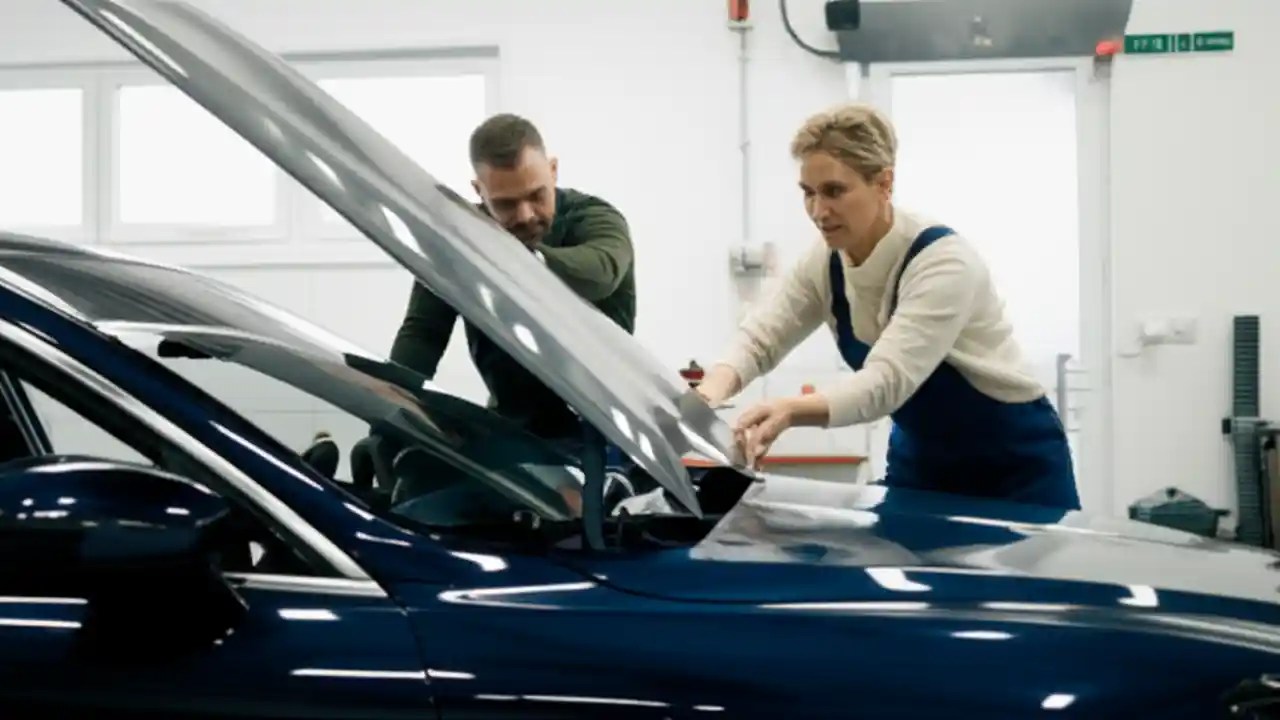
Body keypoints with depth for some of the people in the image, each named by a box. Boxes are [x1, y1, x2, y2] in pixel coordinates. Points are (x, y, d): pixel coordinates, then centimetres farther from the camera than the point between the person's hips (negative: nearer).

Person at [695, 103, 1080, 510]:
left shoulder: (942, 262, -28)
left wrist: (790, 411, -57)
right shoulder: (826, 262, -8)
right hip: (921, 464, 6)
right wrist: (711, 393, -32)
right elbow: (758, 340, -9)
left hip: (1014, 468, -6)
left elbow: (888, 380, -39)